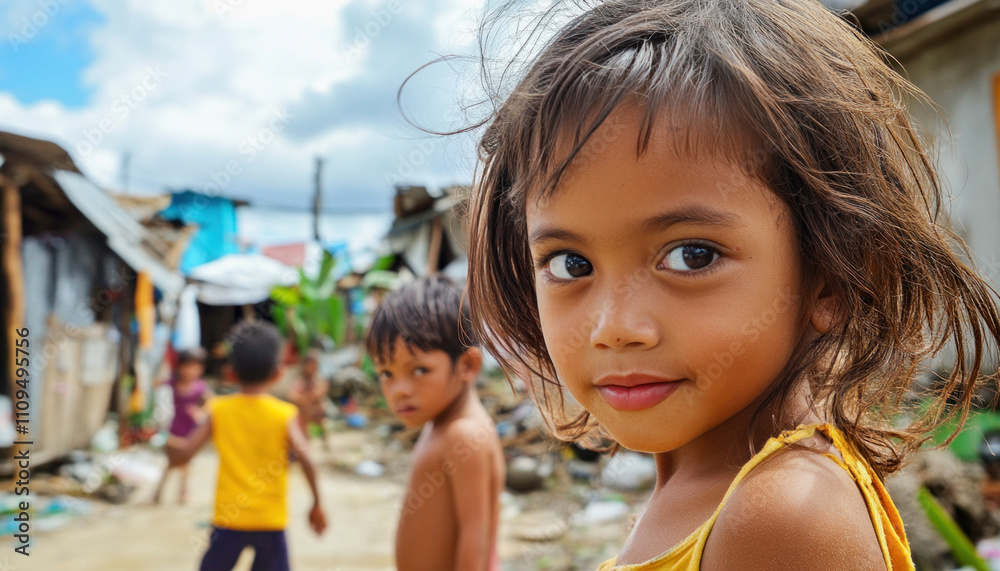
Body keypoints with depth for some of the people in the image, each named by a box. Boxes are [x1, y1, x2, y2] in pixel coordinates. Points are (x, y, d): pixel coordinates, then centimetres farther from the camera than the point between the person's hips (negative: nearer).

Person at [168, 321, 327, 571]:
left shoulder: (218, 410, -3)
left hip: (228, 521, 1)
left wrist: (168, 442, 16)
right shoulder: (285, 414, -6)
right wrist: (317, 504, -4)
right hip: (271, 521, -1)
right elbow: (305, 459, -15)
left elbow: (185, 452, -5)